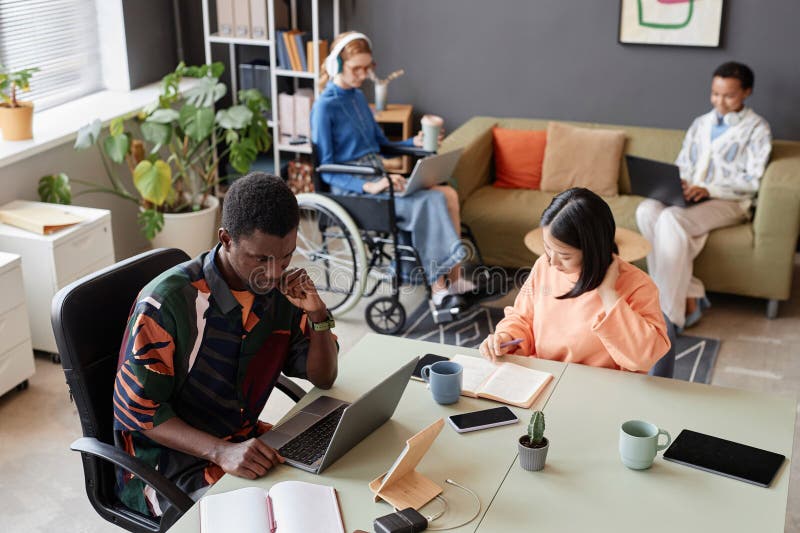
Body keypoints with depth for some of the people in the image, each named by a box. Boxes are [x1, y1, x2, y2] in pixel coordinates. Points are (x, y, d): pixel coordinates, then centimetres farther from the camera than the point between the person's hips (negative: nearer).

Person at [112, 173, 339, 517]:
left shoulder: (281, 291, -4)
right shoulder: (167, 301, -22)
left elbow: (323, 378, 4)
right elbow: (137, 410, -18)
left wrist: (317, 314, -15)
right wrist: (221, 451, -31)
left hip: (246, 443, 6)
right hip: (169, 463, -6)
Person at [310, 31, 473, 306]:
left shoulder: (358, 97, 15)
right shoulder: (324, 107, -9)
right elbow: (326, 170, -13)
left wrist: (414, 142, 3)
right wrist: (369, 186, -26)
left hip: (378, 178, 8)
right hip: (352, 188, -8)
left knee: (448, 193, -14)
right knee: (429, 201, -26)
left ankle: (453, 279, -13)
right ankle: (439, 287, -21)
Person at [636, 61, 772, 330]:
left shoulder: (757, 128, 2)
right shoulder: (701, 123, 20)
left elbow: (753, 181, -6)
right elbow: (682, 164, 19)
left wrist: (709, 189, -19)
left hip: (729, 202, -5)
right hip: (689, 197, 6)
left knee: (672, 219, -34)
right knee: (647, 210, -27)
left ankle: (671, 312, -31)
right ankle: (687, 296, -25)